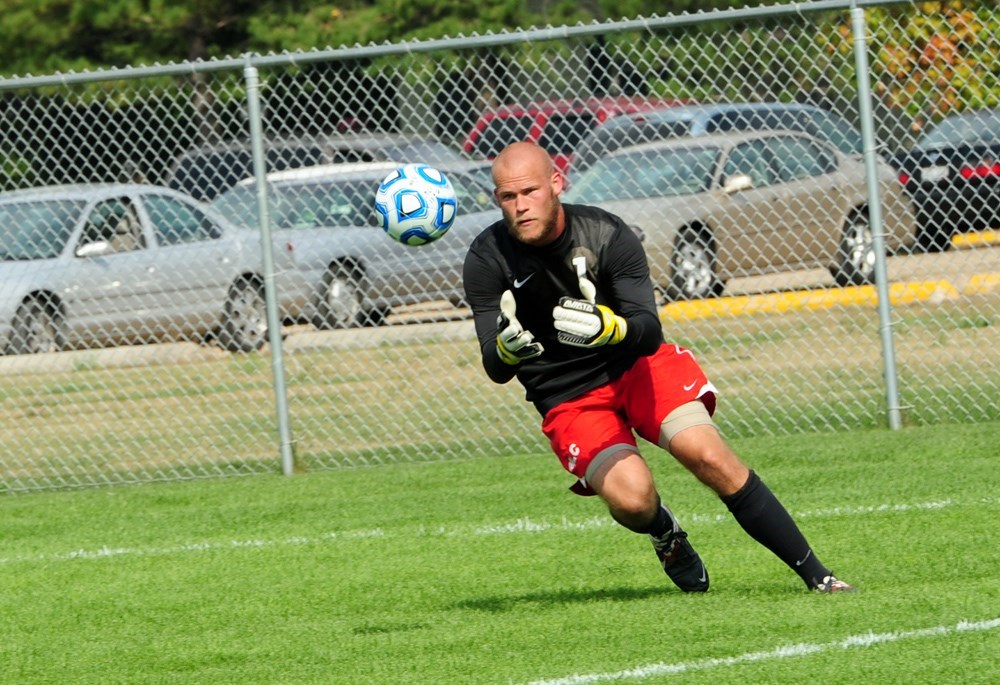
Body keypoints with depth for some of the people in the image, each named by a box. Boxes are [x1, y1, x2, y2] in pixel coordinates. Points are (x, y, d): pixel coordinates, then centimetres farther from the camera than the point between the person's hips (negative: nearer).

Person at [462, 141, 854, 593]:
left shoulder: (606, 234, -17)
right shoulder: (487, 260, -14)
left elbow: (649, 335, -25)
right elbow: (496, 370, -18)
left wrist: (608, 328, -48)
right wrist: (507, 348, -43)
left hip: (638, 366, 0)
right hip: (569, 400, 0)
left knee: (710, 458, -20)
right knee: (631, 497, -25)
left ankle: (814, 574, -8)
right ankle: (666, 536, 13)